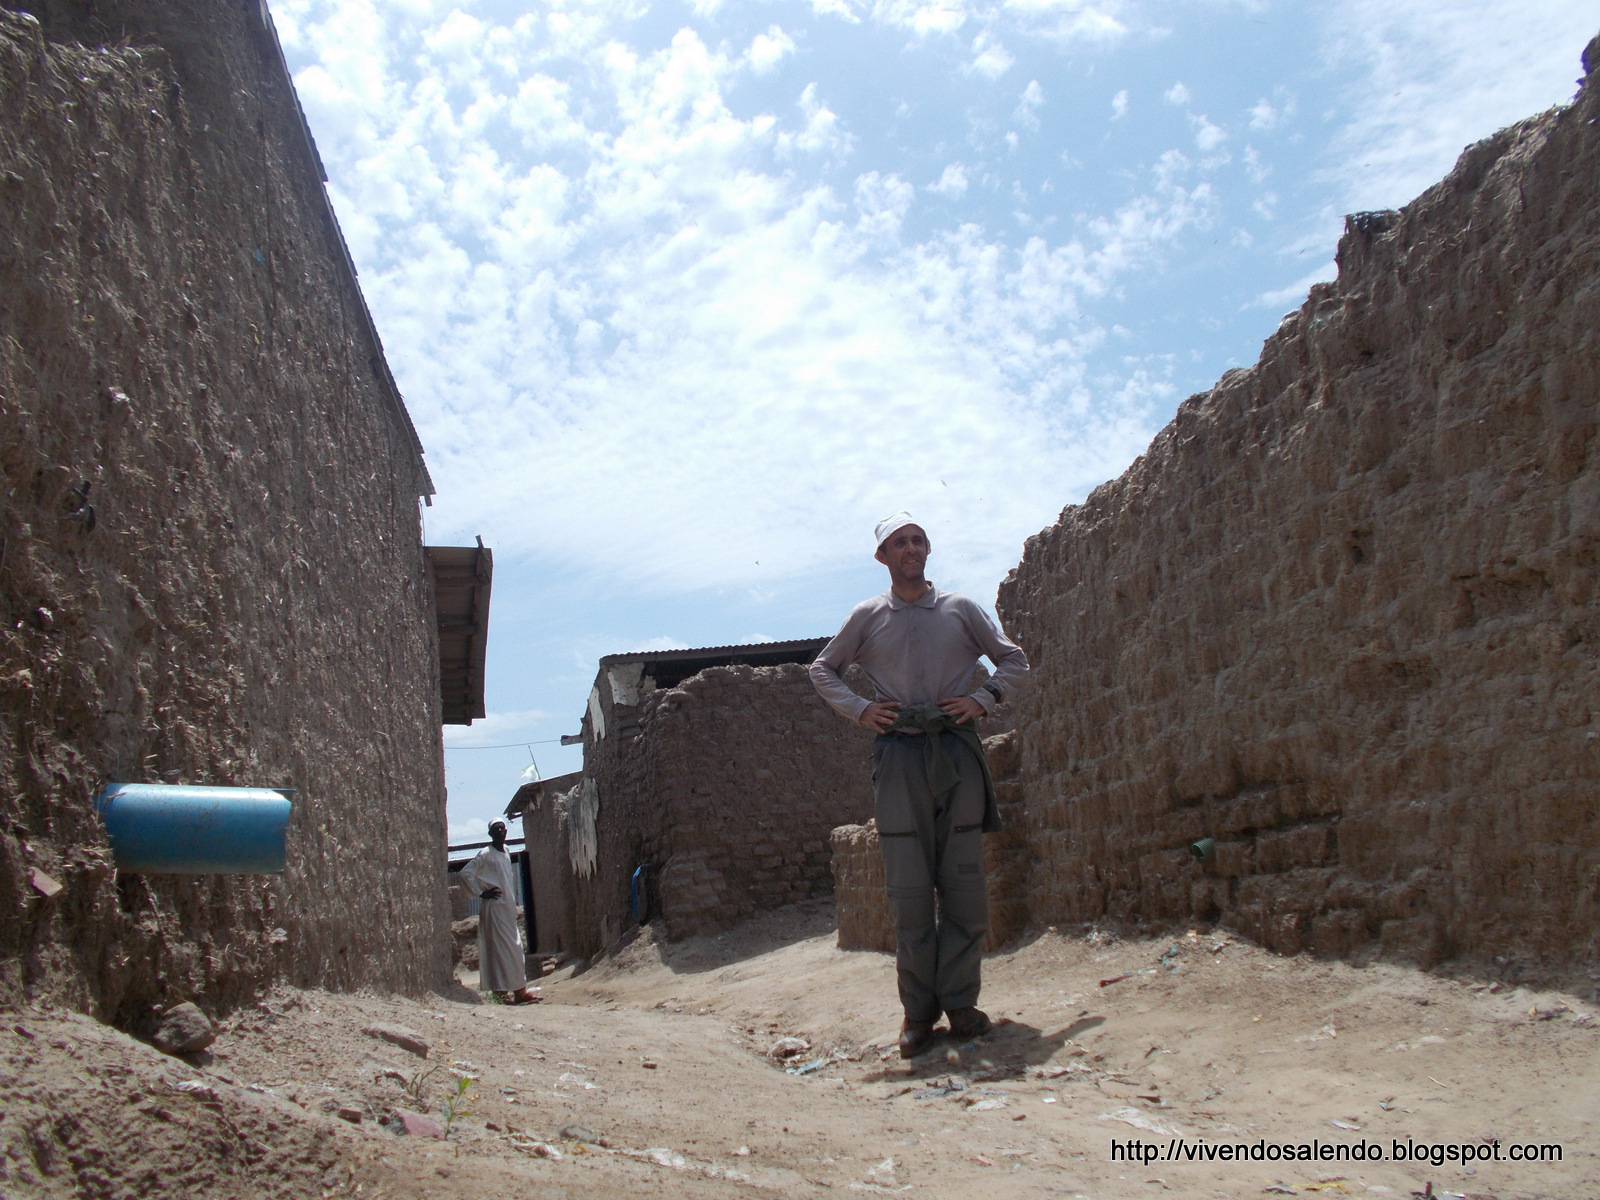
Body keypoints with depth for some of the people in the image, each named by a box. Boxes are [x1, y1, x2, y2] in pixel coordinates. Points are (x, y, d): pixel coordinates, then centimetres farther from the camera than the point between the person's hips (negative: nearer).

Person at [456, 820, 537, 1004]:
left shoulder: (505, 853, 14)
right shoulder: (485, 854, -9)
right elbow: (464, 874, -17)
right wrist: (481, 893, -14)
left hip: (509, 908, 8)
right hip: (494, 908, -8)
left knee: (515, 949, 9)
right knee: (500, 949, -8)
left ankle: (519, 990, 14)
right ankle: (502, 992, -5)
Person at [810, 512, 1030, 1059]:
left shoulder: (960, 609, 10)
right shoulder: (867, 616, 9)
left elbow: (1014, 659, 18)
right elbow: (822, 669, 19)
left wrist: (984, 697, 1)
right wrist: (858, 708, 3)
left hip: (957, 751, 1)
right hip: (898, 754, -1)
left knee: (964, 882, 1)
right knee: (909, 886, -1)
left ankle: (960, 1000, 10)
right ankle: (918, 1008, 8)